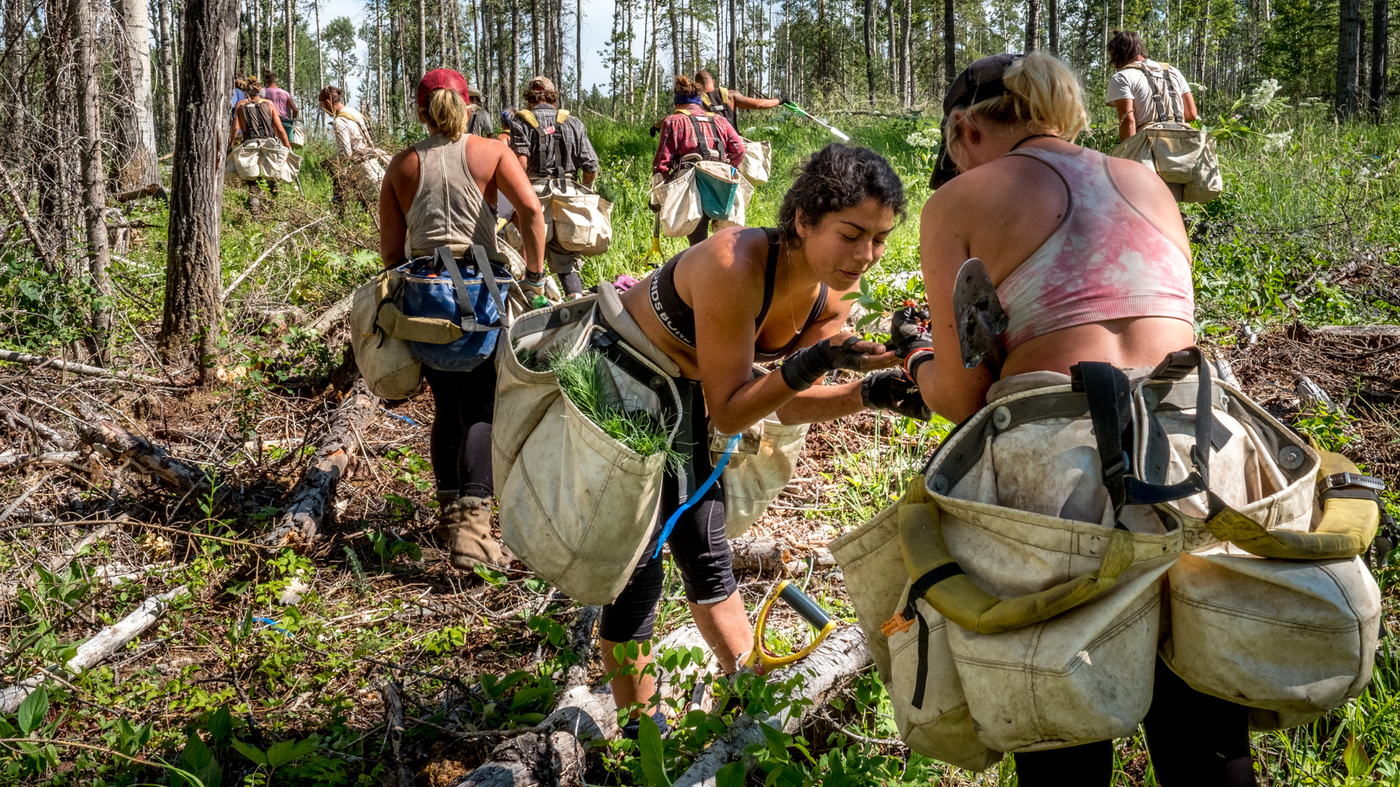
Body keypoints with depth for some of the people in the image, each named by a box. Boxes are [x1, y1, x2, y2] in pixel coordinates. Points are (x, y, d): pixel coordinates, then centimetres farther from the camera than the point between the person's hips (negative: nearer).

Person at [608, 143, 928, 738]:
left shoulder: (831, 294, -15)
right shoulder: (735, 265, -38)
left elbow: (786, 404, -7)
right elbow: (729, 414, -31)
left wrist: (871, 392, -23)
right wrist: (815, 361, -42)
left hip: (678, 390, 7)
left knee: (706, 556, 14)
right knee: (636, 565, -4)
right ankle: (638, 734, 11)